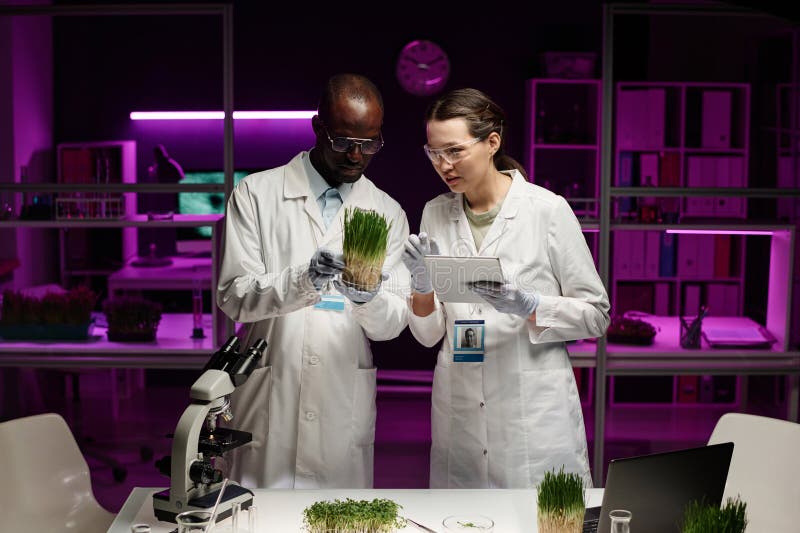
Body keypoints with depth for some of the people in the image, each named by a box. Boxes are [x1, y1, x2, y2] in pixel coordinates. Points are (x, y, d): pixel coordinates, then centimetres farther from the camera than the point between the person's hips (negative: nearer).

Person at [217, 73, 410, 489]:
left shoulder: (388, 213, 9)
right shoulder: (256, 195, 1)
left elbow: (394, 322, 5)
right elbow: (233, 295, -6)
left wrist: (369, 298, -17)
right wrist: (303, 280, -22)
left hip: (345, 410, 2)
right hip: (268, 406, -2)